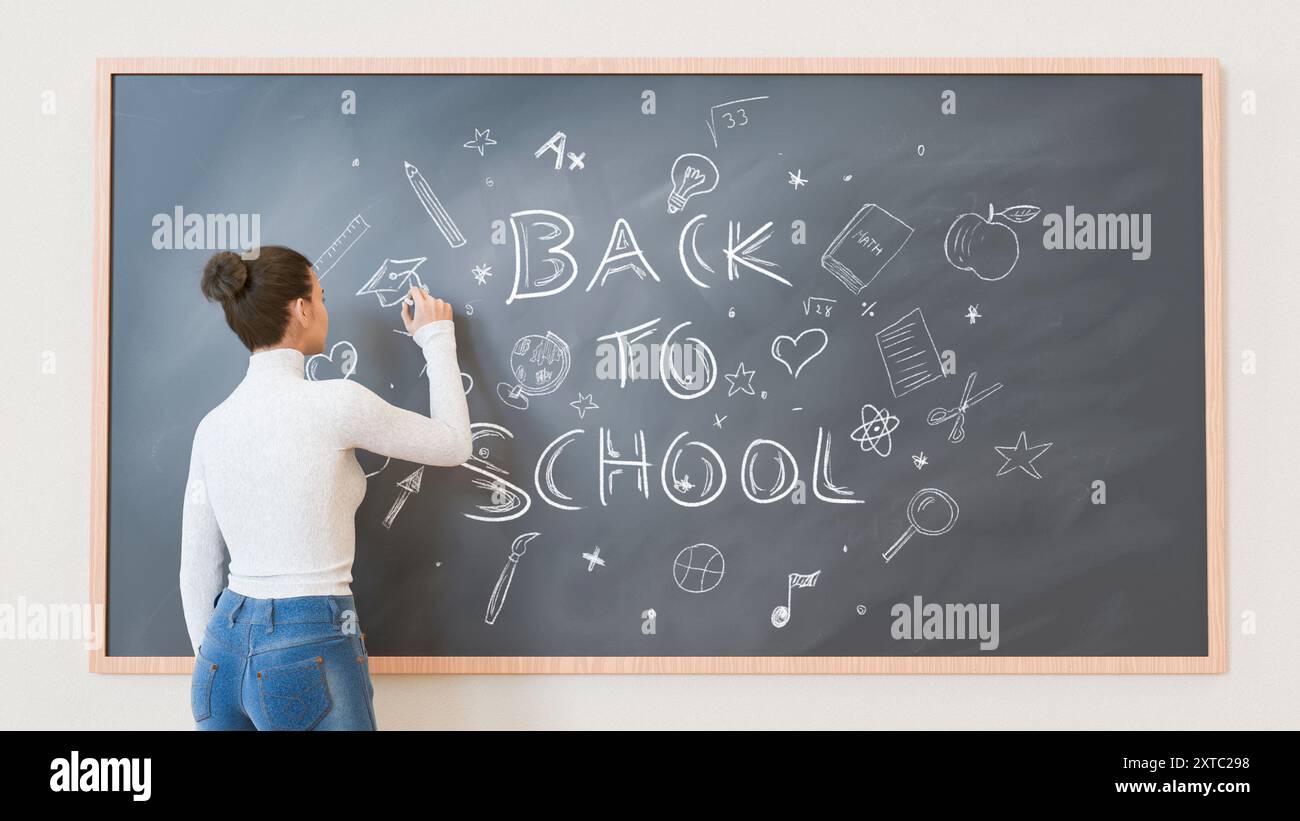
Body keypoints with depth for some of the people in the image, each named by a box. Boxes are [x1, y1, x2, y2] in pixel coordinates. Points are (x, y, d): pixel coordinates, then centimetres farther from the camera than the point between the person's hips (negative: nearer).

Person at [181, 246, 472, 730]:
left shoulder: (212, 426, 5)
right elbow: (453, 444, 2)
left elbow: (196, 573, 9)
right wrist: (437, 339, 13)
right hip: (309, 652, -6)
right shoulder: (335, 403, -14)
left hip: (224, 652, 7)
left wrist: (213, 658, 21)